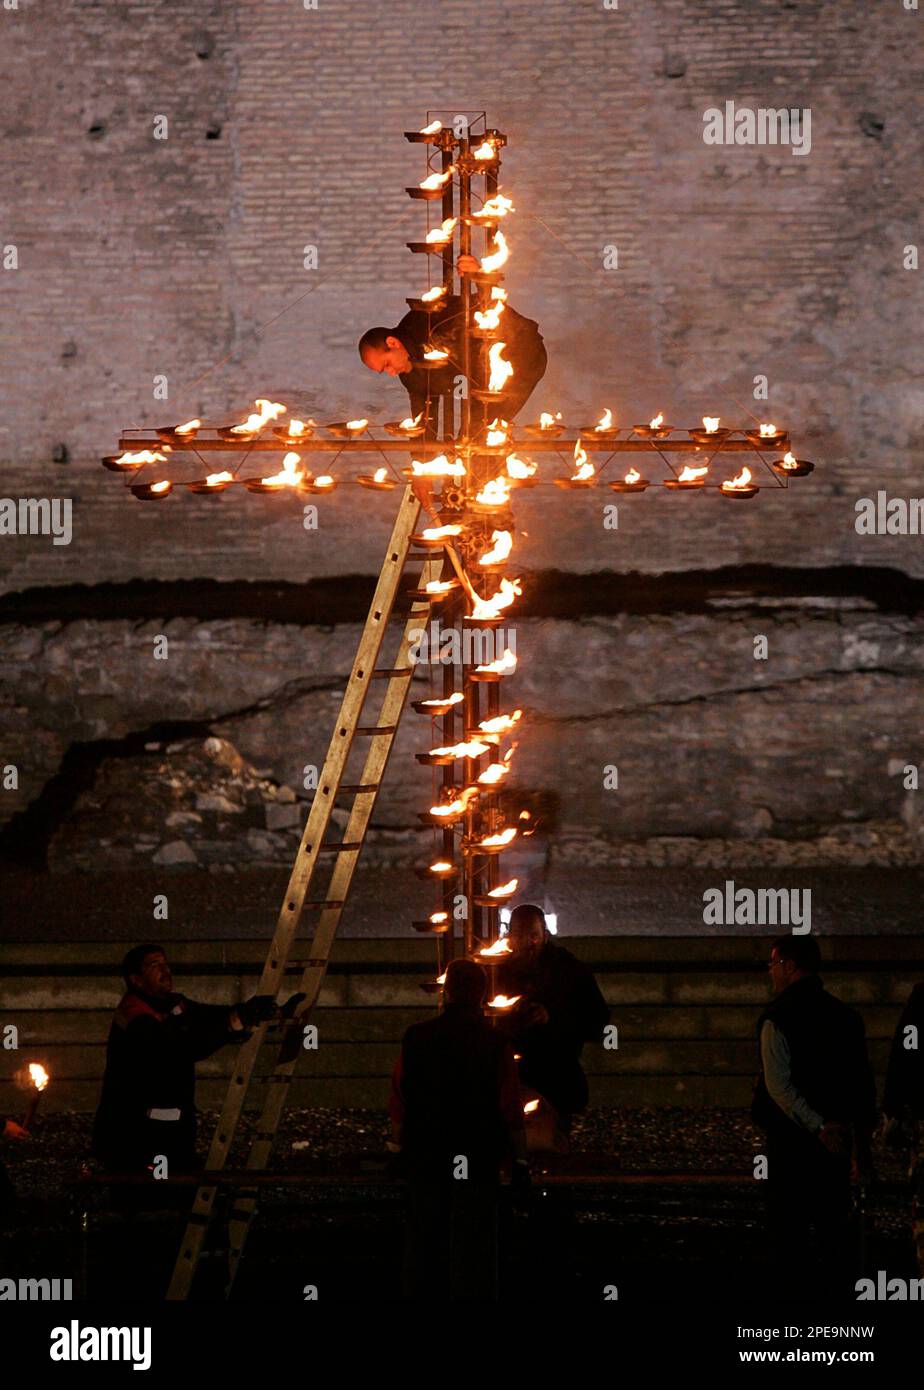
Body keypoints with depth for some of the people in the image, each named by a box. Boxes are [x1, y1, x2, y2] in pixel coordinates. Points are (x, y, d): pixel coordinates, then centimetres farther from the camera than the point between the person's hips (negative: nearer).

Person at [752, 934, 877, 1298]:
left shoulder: (778, 1018, -9)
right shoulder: (846, 1015, 7)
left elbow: (778, 1086, -18)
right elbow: (864, 1081, 10)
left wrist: (819, 1127, -19)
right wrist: (863, 1136, 15)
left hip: (792, 1138, -5)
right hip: (839, 1139, 5)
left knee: (789, 1227, 1)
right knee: (833, 1226, 11)